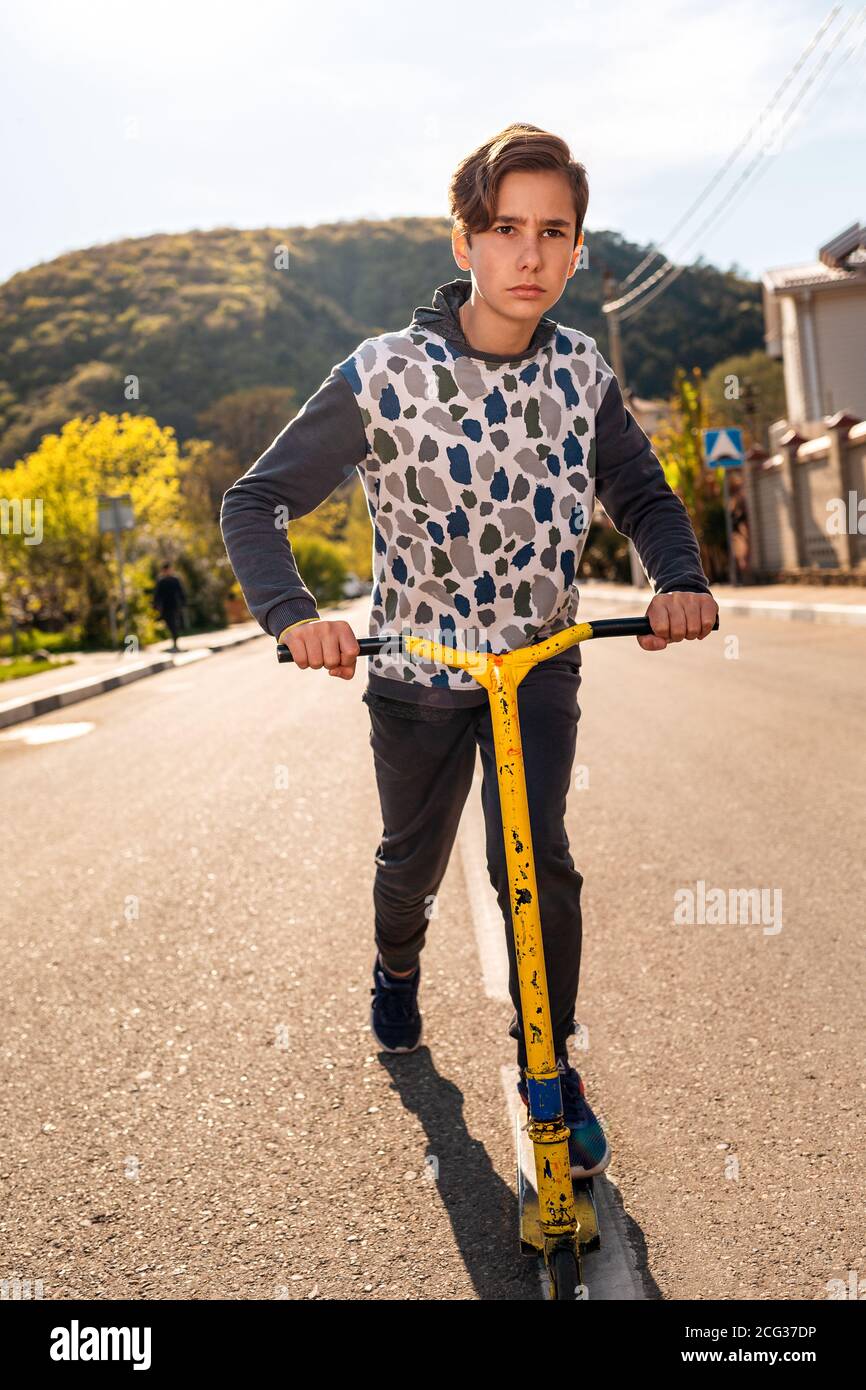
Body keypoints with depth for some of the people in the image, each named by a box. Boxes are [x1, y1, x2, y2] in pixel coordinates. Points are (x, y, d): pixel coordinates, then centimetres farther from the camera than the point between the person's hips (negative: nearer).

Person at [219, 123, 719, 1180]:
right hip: (417, 668, -1)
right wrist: (291, 614, -32)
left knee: (540, 865, -9)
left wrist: (680, 578, -17)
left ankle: (549, 1065, 16)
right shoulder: (385, 376, -18)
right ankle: (397, 968, 52)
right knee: (414, 858, 17)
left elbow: (642, 494, 4)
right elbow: (254, 502, -14)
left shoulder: (582, 370, -7)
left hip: (542, 660, 1)